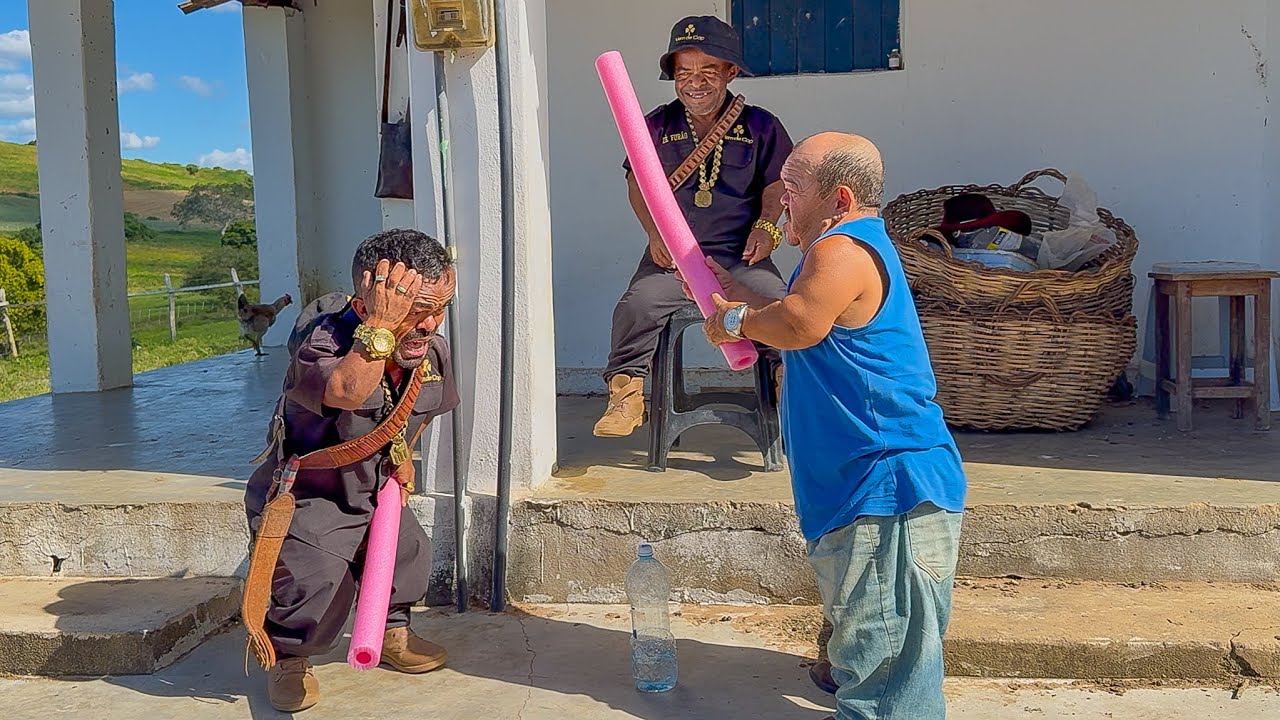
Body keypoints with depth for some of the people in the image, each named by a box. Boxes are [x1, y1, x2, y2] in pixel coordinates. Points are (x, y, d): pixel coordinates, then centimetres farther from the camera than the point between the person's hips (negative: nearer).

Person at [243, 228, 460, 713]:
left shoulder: (433, 351, -7)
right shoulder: (323, 342, -31)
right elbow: (348, 391, -56)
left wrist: (401, 453, 6)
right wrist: (382, 326, -53)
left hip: (372, 492, 7)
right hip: (306, 496, -7)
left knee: (409, 552, 8)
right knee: (315, 577, -25)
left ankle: (390, 631, 39)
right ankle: (287, 656, 5)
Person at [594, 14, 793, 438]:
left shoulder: (760, 125, 7)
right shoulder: (658, 125, 9)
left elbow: (776, 184, 13)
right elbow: (638, 183, 12)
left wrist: (766, 225, -5)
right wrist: (655, 234, -2)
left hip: (740, 255, 0)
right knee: (637, 305, -24)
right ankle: (626, 394, -7)